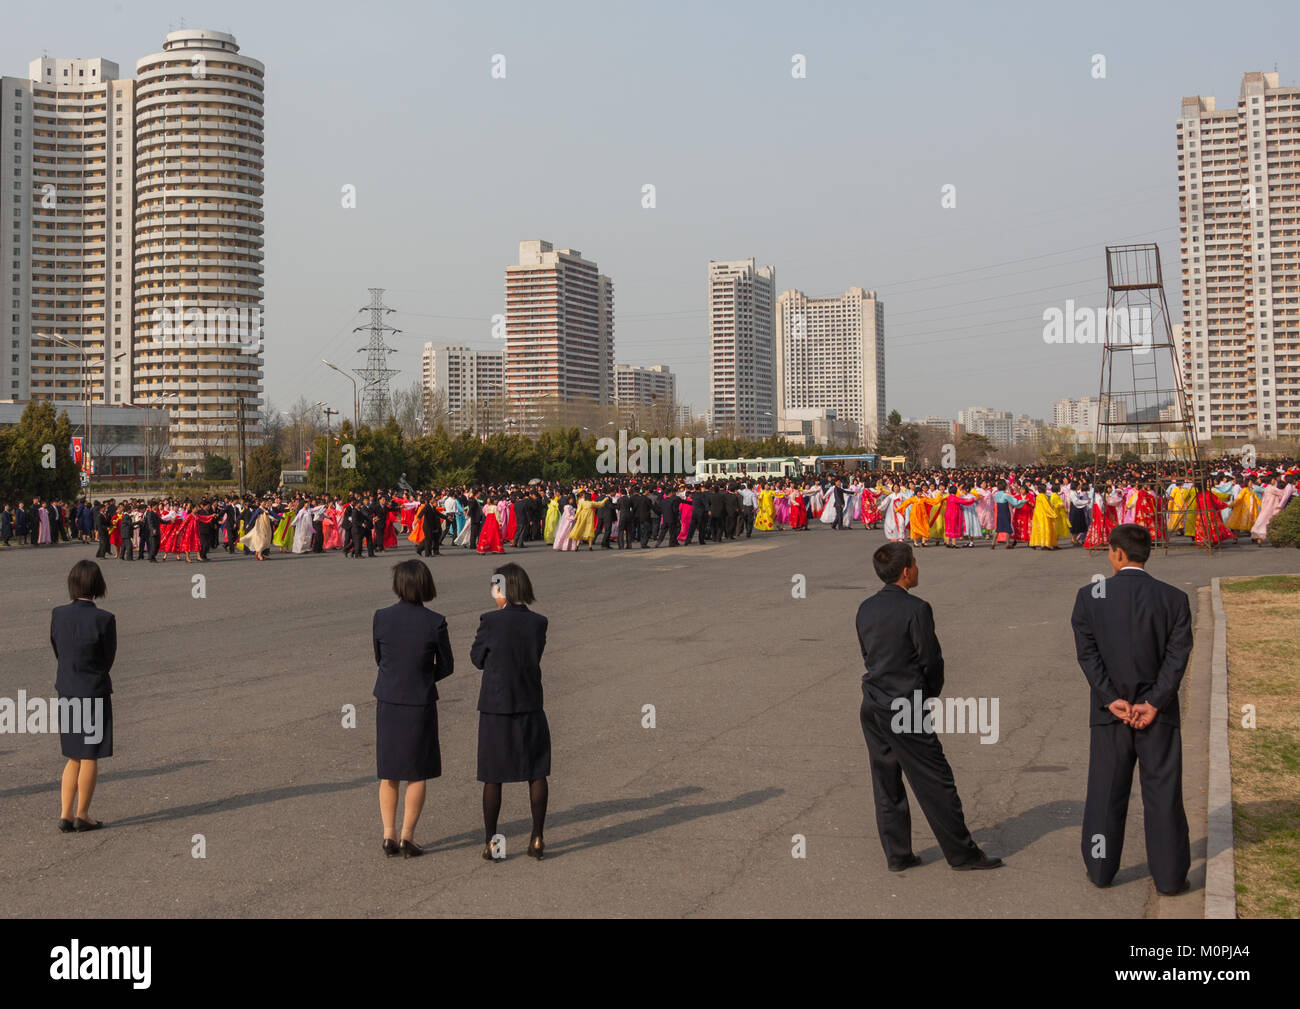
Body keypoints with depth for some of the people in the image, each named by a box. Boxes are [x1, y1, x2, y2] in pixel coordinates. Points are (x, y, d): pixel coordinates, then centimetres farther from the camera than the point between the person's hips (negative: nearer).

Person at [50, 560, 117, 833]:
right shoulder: (104, 619, -17)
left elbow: (57, 652, 7)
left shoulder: (58, 614, -3)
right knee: (90, 758, 9)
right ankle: (82, 816, 16)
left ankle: (65, 814, 16)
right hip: (94, 694, -5)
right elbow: (108, 659, -7)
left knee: (74, 758, 18)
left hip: (66, 692, 5)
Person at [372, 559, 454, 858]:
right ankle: (407, 836, 11)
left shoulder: (382, 617, -8)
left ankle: (389, 836, 15)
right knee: (417, 773, 12)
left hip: (387, 702, 2)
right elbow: (446, 666, -4)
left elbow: (379, 658, 6)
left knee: (388, 774, 15)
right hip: (420, 703, -2)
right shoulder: (435, 622, -14)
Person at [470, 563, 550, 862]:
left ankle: (491, 843, 13)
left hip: (496, 706, -2)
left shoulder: (490, 621, -12)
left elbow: (477, 658, 0)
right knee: (537, 774, 13)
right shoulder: (538, 622, -3)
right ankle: (537, 839, 15)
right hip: (530, 705, 2)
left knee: (493, 778, 8)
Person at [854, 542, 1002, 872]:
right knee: (936, 782, 5)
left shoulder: (866, 608, 5)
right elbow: (931, 659, -10)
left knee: (886, 784, 13)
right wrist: (929, 694, 8)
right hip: (906, 711, -7)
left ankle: (897, 854, 20)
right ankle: (961, 852, 14)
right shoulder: (916, 609, -15)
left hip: (873, 709, 7)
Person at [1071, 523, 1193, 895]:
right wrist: (1153, 704, -11)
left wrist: (1112, 700, -10)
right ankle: (1169, 876, 14)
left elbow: (1087, 653, -10)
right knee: (1163, 794, 8)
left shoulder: (1089, 597, -5)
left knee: (1106, 794, 10)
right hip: (1158, 714, 0)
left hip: (1109, 712, 0)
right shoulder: (1174, 599, -4)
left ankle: (1100, 869, 20)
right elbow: (1178, 656, -10)